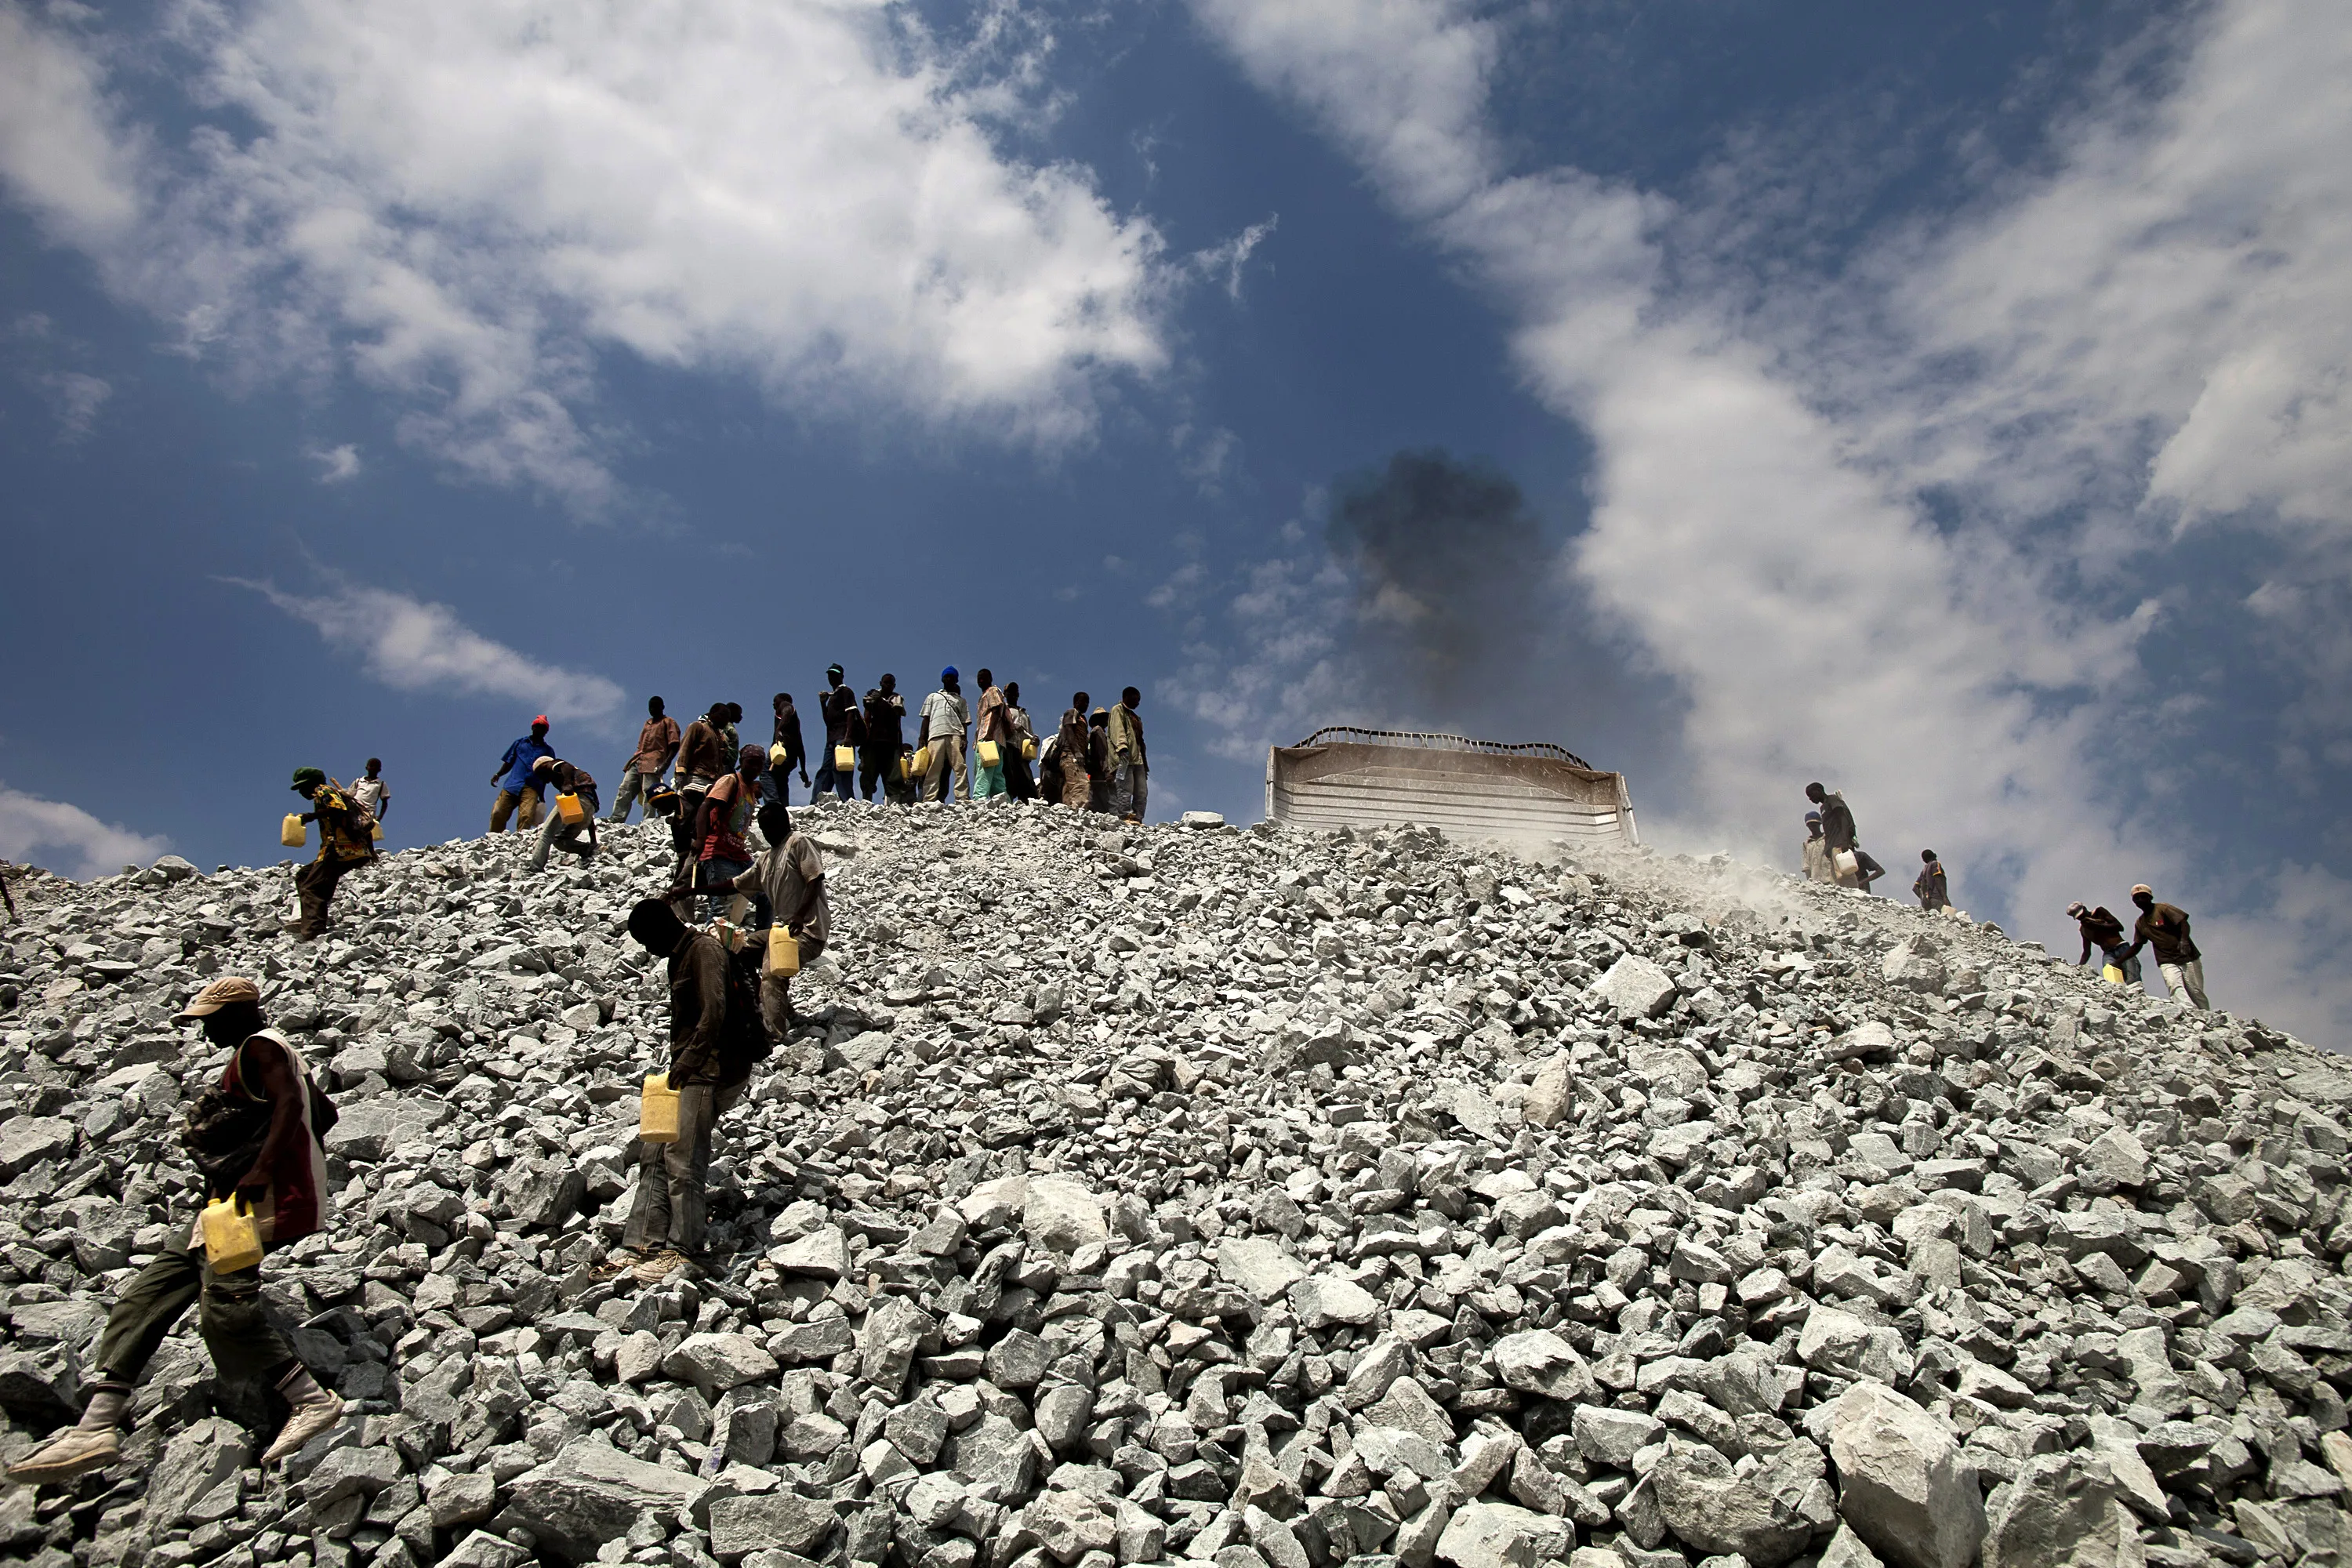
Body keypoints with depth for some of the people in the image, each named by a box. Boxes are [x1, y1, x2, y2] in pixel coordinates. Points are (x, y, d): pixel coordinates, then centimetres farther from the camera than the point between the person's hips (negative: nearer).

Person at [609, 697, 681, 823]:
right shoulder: (647, 723, 29)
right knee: (625, 790, -4)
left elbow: (674, 746, -5)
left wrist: (666, 763, -18)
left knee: (648, 794, -16)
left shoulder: (668, 722, 6)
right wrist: (633, 760, 19)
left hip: (653, 763, -7)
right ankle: (616, 819, -9)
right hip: (638, 761, 7)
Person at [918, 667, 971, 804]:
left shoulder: (961, 700, 26)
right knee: (933, 770, -9)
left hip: (956, 735, 0)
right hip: (936, 735, 0)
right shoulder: (933, 697, 26)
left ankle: (963, 798, -22)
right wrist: (921, 739, 4)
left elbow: (965, 721, 16)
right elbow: (926, 719, 17)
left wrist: (964, 739, -2)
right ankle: (929, 800, -14)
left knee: (960, 767, -14)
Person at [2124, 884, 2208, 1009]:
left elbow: (2184, 924, -11)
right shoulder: (2139, 923, 17)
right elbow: (2136, 946, 23)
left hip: (2187, 957, -3)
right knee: (2175, 987, -23)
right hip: (2167, 962, 3)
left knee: (2196, 992, -8)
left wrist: (2184, 940, -30)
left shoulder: (2163, 909, 0)